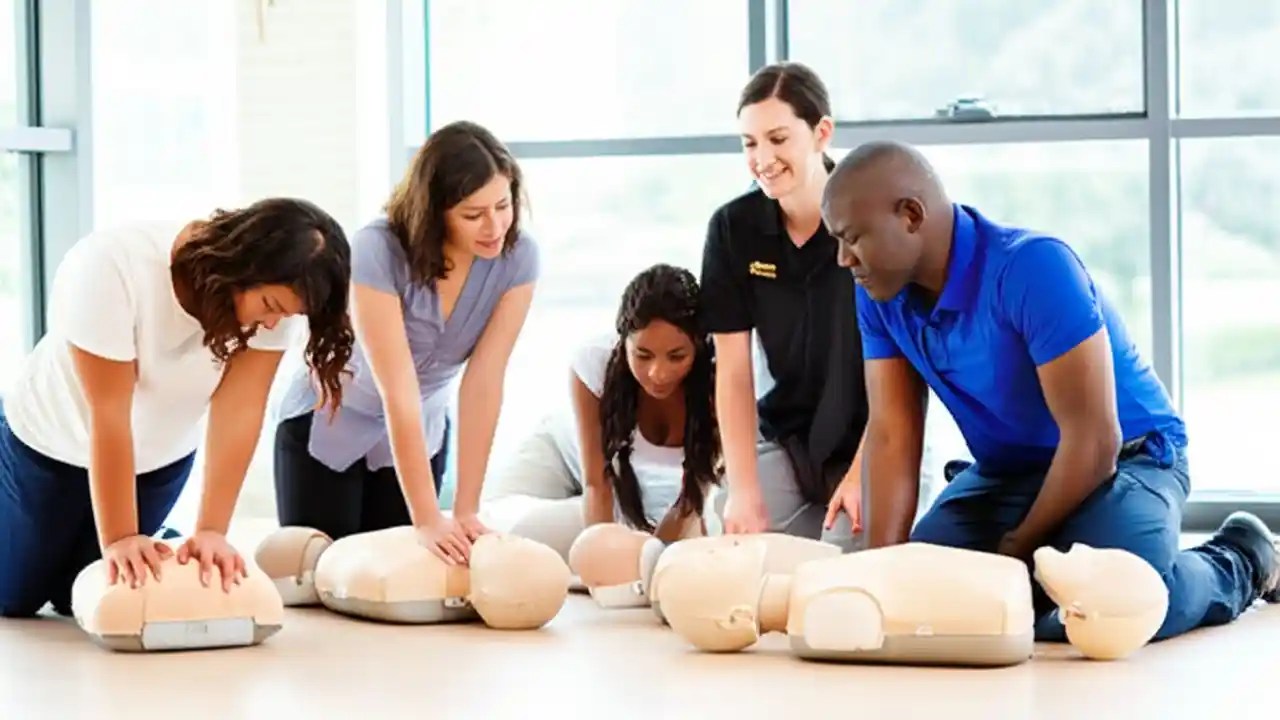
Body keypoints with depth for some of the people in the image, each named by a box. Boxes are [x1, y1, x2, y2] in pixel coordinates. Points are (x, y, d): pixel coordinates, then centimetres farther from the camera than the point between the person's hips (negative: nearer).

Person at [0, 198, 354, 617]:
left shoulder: (275, 295, -25)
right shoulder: (110, 268, -37)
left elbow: (239, 410, -27)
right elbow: (108, 415, -35)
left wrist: (211, 531, -34)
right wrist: (118, 538, -33)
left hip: (160, 460, 3)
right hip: (50, 444, -3)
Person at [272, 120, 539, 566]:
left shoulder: (518, 258, -22)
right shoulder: (378, 252, -32)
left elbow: (483, 383, -23)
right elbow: (399, 393, -34)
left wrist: (467, 511, -27)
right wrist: (428, 521, -36)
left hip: (422, 432, 3)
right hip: (327, 426, -3)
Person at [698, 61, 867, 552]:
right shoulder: (732, 228, -5)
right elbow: (733, 371, -4)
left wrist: (862, 473, -18)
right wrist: (743, 489, -12)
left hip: (875, 443, -3)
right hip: (784, 442, 3)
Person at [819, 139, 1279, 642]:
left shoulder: (1033, 268, -29)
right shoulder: (882, 295, -7)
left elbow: (1094, 439, -28)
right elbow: (892, 435, -8)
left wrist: (1020, 549, -18)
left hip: (1126, 457, -7)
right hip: (1004, 474, 7)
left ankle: (1238, 566, -1)